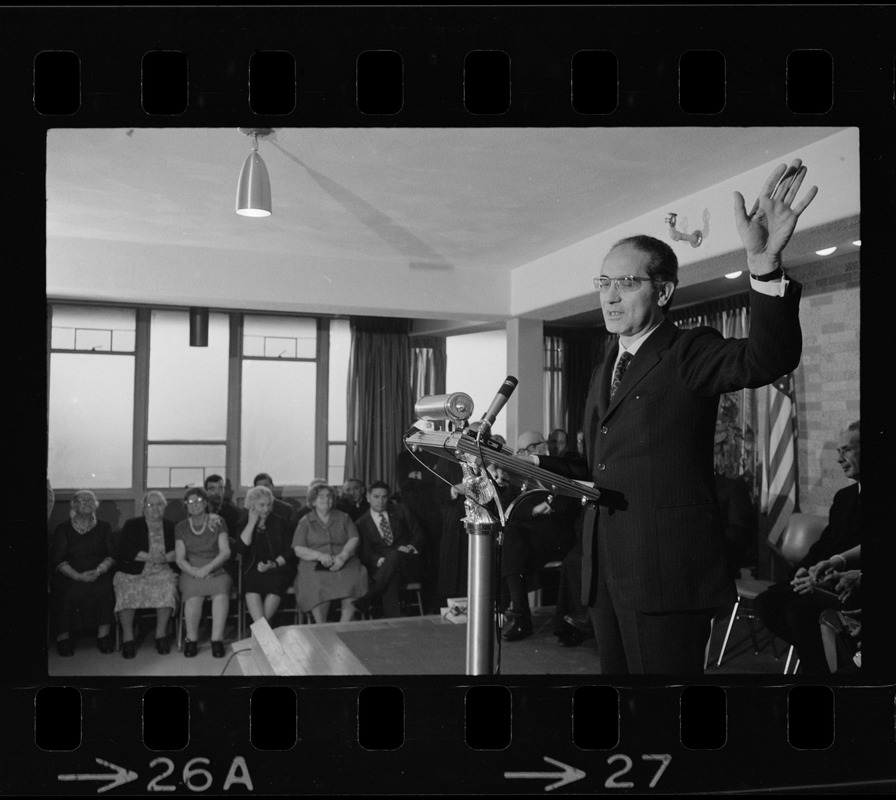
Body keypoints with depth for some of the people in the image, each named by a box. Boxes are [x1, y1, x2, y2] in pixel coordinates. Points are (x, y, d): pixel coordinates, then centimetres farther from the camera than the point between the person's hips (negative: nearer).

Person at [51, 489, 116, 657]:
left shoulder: (104, 528, 14)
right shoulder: (63, 529, 8)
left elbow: (111, 556, 6)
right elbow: (59, 560, -2)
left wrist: (98, 571, -16)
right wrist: (78, 576, -19)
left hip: (99, 573, 1)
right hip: (70, 575, -1)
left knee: (105, 589, -30)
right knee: (70, 592, -31)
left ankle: (103, 636, -19)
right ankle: (63, 638, -15)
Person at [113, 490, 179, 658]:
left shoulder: (171, 527, 15)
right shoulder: (131, 525, 10)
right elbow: (125, 550, -4)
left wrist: (164, 558, -15)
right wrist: (150, 557, -13)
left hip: (162, 571, 0)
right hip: (133, 572, 0)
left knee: (168, 587, -31)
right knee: (126, 589, -31)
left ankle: (161, 635, -20)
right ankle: (127, 638, -21)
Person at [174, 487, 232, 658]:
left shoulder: (218, 522, 6)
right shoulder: (181, 528, 11)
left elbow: (225, 552, -2)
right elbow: (180, 558, 5)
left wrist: (208, 568, -17)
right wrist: (194, 571, -15)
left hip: (216, 569, -1)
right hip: (191, 571, 1)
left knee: (221, 591, -34)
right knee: (193, 595, -33)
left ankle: (217, 639, -28)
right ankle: (192, 639, -17)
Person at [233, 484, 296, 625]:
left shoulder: (279, 522, 10)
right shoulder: (244, 523, 11)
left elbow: (288, 551, 6)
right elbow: (240, 549, -6)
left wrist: (274, 564, -12)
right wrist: (252, 522, -6)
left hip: (277, 570, 0)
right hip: (253, 571, 0)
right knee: (251, 593, -31)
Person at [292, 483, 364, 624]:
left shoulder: (343, 517, 18)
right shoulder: (305, 522, 13)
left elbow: (354, 539, 7)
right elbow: (298, 549, 4)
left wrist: (342, 556, -13)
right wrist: (320, 556, -14)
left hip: (344, 563, 1)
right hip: (315, 566, -1)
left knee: (352, 584, -31)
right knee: (319, 588, -34)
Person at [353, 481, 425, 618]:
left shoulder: (400, 510, 14)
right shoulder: (361, 524, 10)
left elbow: (418, 533, 12)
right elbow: (365, 553, 2)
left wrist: (410, 547, -11)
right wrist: (379, 560, -20)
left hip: (408, 565, 1)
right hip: (382, 568, -1)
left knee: (395, 555, -35)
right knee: (391, 581, -38)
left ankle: (366, 599, -38)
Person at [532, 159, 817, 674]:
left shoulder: (690, 354, -5)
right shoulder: (606, 371, 18)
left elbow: (769, 358, -25)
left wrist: (765, 264, -40)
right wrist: (541, 464, 7)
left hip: (667, 572, -7)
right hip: (606, 571, 7)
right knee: (616, 669, 15)